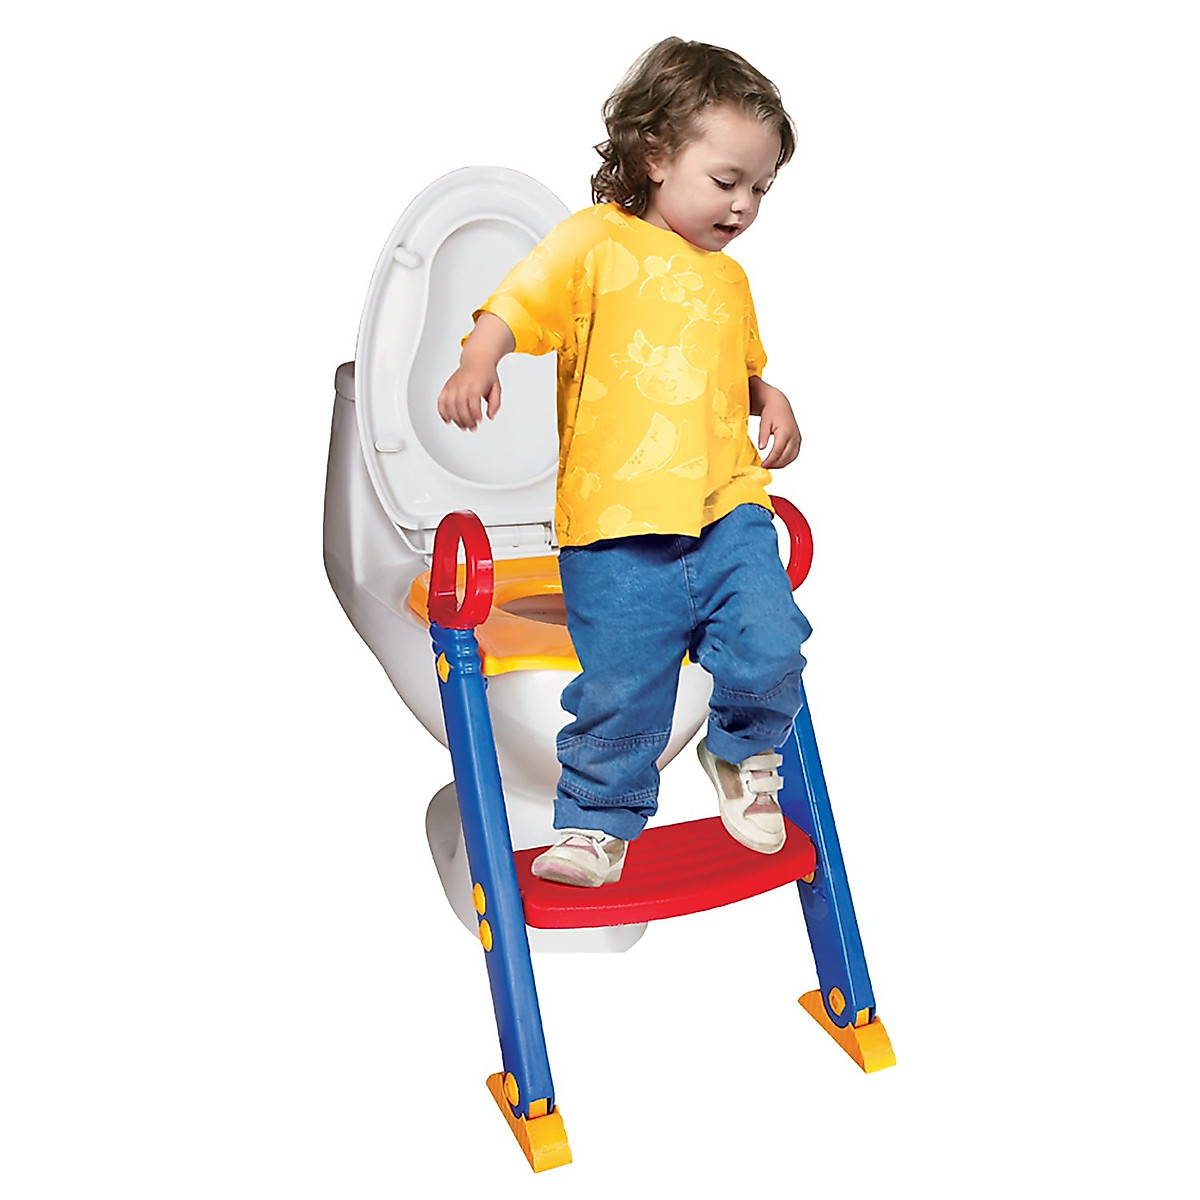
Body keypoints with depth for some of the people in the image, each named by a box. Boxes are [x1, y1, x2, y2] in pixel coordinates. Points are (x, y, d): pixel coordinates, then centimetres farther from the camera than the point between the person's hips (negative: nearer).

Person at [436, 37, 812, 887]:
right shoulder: (596, 241, 2)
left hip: (727, 506, 5)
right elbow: (515, 306, -6)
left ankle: (745, 754, 23)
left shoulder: (729, 280, 21)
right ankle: (600, 817, 19)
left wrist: (772, 400, 13)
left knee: (768, 651, -9)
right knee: (621, 687, -5)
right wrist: (478, 363, -26)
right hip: (616, 522, -4)